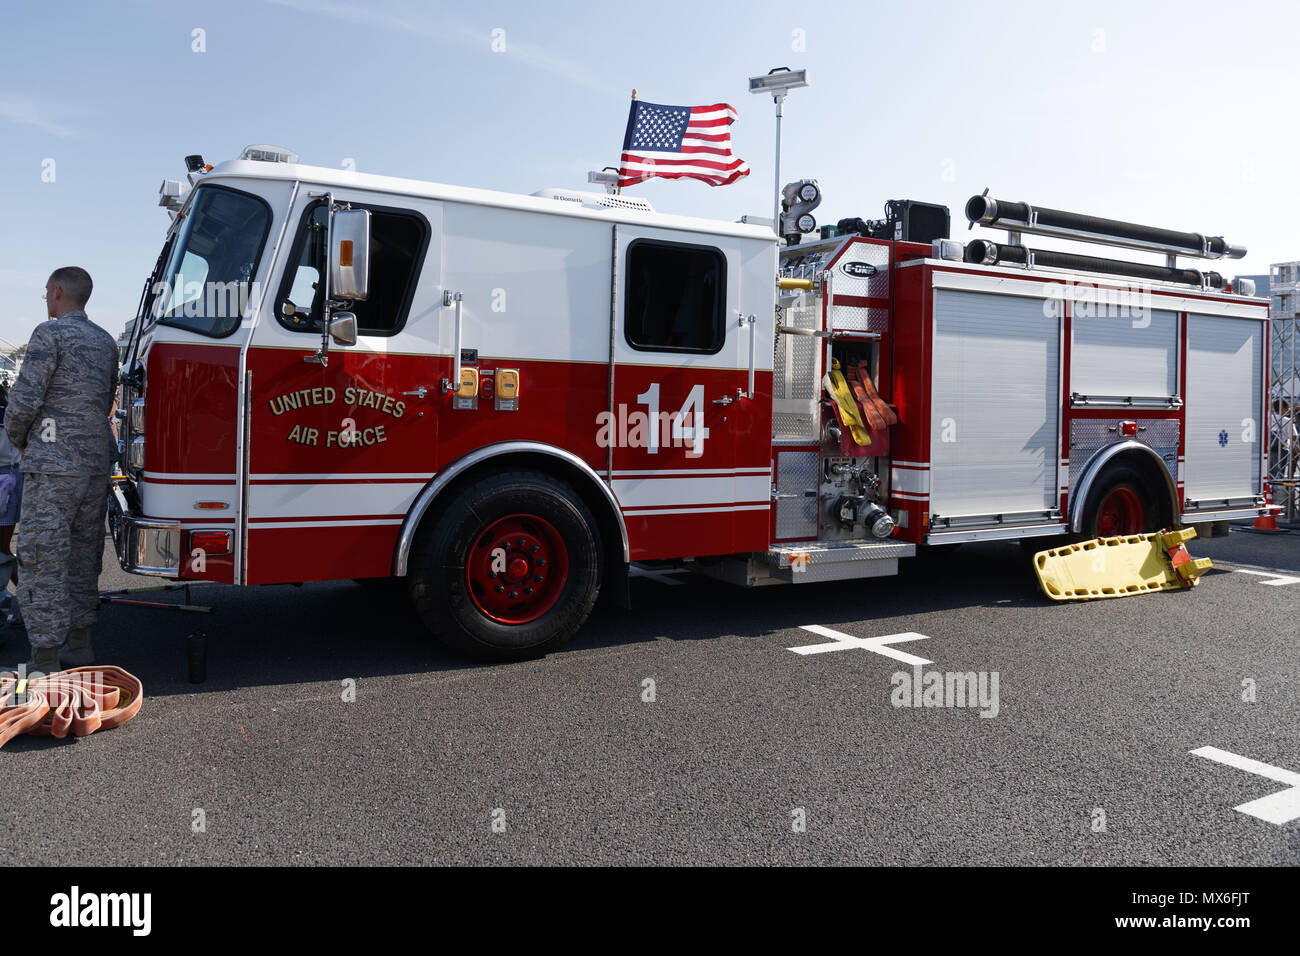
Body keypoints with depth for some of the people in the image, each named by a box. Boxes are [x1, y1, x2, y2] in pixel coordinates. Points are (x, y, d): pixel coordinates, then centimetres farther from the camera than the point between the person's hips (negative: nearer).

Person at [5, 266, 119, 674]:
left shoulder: (51, 333, -8)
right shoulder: (106, 341, 15)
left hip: (55, 462, -7)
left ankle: (44, 662, -2)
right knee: (84, 554, 14)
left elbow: (26, 397, -13)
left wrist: (18, 437, 6)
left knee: (44, 558, -4)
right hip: (98, 459, 7)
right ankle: (79, 643, 22)